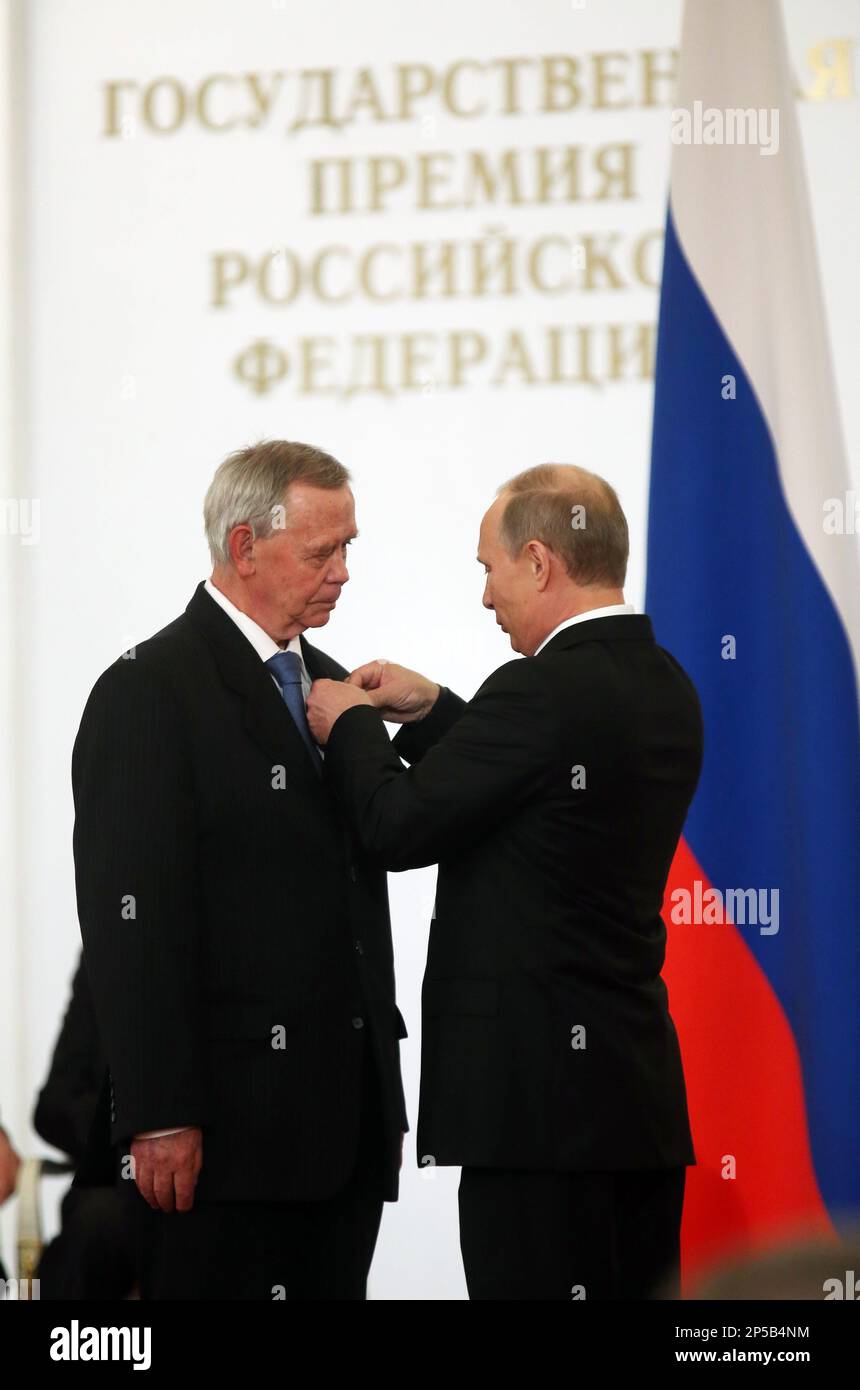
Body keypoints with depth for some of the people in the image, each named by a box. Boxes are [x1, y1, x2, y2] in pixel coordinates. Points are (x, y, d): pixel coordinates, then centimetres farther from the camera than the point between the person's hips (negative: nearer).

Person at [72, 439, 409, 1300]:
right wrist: (161, 1120, -19)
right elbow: (132, 926, -14)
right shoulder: (149, 692, -7)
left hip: (345, 1124, 7)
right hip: (224, 1127, -7)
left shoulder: (328, 684, 18)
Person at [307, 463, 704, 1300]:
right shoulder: (664, 687, 12)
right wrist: (434, 712, 19)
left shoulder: (545, 689, -16)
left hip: (540, 1090, -9)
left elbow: (400, 828, -11)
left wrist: (351, 726, 6)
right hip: (643, 1091, 9)